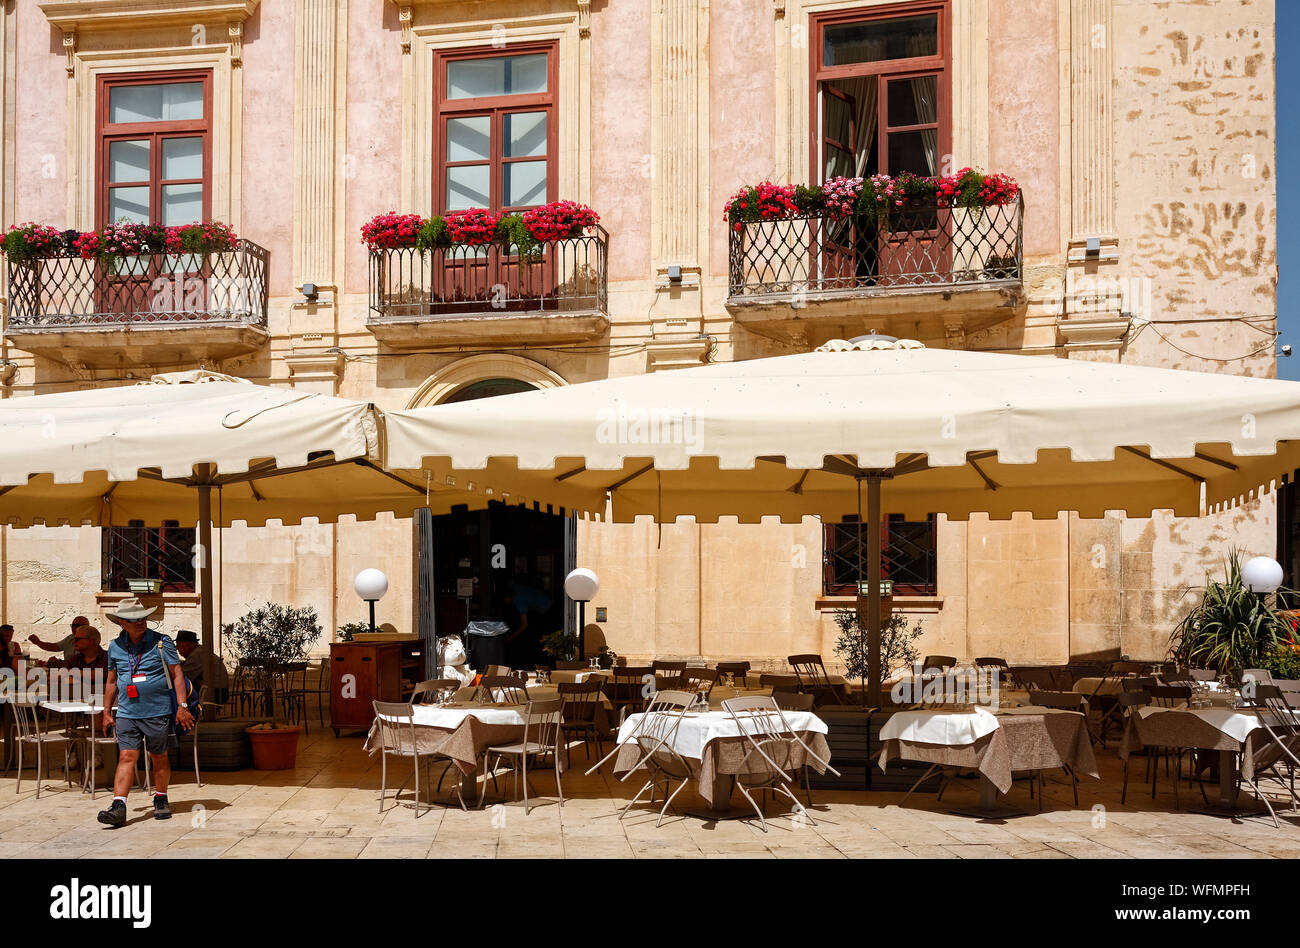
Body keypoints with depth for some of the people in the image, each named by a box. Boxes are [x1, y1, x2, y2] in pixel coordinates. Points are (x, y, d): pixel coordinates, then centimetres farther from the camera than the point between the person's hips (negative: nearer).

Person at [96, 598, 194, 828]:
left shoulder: (161, 643, -3)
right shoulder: (115, 648, 7)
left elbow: (177, 675, -3)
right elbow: (111, 682, 18)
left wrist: (181, 706, -9)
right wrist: (107, 712, 16)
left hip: (157, 712, -2)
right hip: (127, 713, 2)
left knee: (159, 758, 9)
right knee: (126, 757, -8)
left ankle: (161, 800, 25)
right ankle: (118, 806, -13)